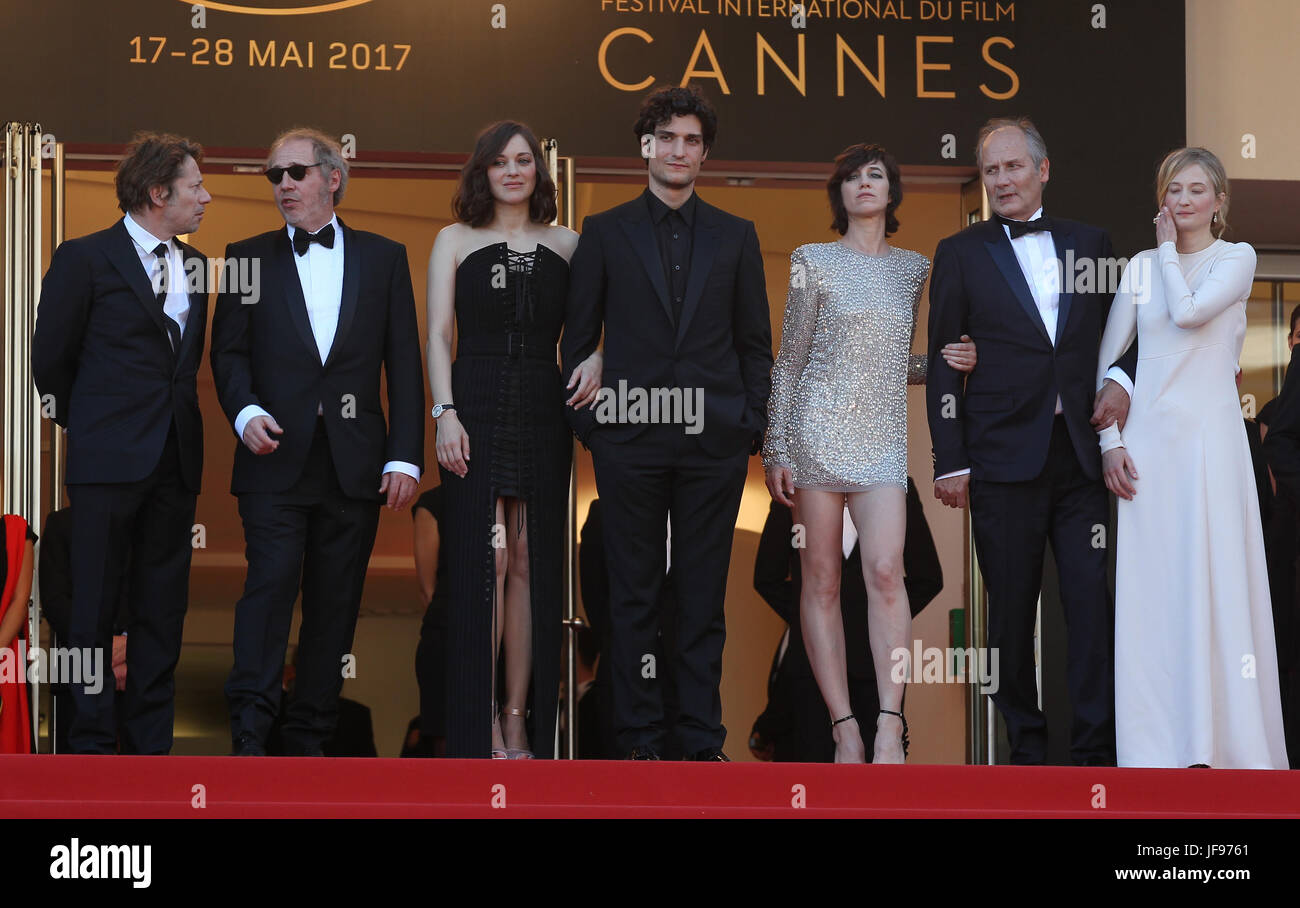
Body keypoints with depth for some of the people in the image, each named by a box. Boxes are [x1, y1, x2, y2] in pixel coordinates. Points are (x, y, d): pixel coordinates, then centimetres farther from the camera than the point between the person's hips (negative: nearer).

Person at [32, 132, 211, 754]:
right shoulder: (85, 259, -5)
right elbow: (50, 359, 1)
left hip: (176, 462, 5)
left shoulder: (193, 266, 12)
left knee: (163, 610, 7)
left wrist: (180, 425, 12)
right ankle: (90, 745, 6)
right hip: (108, 464, -5)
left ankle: (149, 745, 13)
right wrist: (89, 429, 9)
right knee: (95, 608, 0)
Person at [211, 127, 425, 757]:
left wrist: (405, 457, 0)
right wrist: (246, 411, -12)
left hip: (355, 464, 1)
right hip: (276, 459, -1)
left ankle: (309, 739, 9)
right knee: (270, 583, -13)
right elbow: (228, 351, 9)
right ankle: (250, 734, -13)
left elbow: (404, 363, 7)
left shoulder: (384, 258, 10)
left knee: (335, 602, 3)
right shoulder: (248, 257, 10)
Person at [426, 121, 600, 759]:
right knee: (482, 560, -7)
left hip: (543, 413, 2)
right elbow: (438, 333, 3)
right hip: (476, 409, -2)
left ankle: (520, 720, 5)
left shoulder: (566, 244, 13)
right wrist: (445, 412, -8)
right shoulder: (456, 241, 9)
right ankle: (481, 722, -3)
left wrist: (595, 360, -9)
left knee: (532, 563, 1)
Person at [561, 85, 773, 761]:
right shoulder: (605, 234, 7)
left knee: (704, 593, 3)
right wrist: (585, 420, 0)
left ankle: (702, 737, 8)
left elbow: (754, 342, 12)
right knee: (634, 593, 2)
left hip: (714, 438, 1)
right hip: (631, 436, -1)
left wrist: (754, 424, 4)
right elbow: (578, 338, 8)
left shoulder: (735, 237, 12)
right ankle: (639, 737, 7)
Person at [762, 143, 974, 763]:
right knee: (822, 578, -2)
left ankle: (889, 727, -20)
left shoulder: (914, 268, 15)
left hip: (883, 435, 2)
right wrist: (777, 450, -2)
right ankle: (844, 728, 0)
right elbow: (790, 359, 4)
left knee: (886, 571, -15)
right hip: (819, 426, -2)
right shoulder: (815, 262, 4)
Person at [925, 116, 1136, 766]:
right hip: (1004, 459, -2)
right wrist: (949, 461, -3)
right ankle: (1026, 747, 11)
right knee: (1012, 607, 2)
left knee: (1092, 599, -4)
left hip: (1080, 453, 2)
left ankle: (1096, 749, -1)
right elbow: (942, 363, 3)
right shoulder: (961, 254, 6)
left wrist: (1121, 380, -1)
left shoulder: (1089, 243, 12)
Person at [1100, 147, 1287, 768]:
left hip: (1211, 437, -3)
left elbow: (1189, 311, -15)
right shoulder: (1143, 267, 12)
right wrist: (1109, 440, 1)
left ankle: (1222, 735, 0)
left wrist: (1169, 249, 0)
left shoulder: (1237, 258, 3)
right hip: (1148, 440, 3)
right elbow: (1107, 358, 11)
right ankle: (1160, 736, 5)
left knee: (1214, 578, -5)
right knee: (1150, 586, 0)